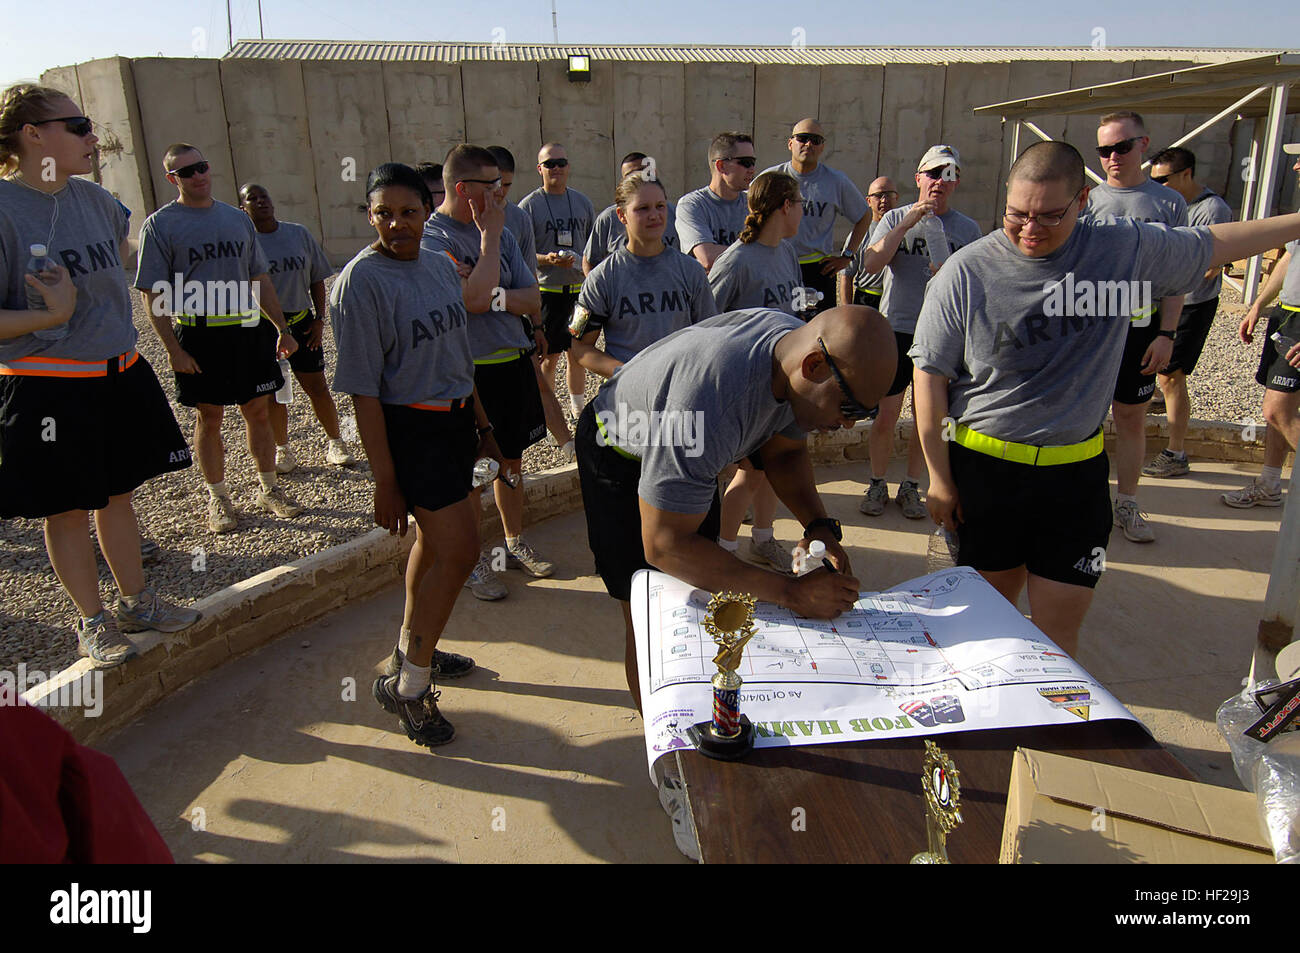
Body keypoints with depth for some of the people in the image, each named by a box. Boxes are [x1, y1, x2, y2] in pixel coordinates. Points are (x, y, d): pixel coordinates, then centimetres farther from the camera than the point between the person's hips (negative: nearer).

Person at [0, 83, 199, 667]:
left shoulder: (92, 199, 5)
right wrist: (52, 315, -25)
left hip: (118, 374, 6)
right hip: (48, 387, -6)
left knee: (117, 494, 17)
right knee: (67, 510, 8)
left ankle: (135, 602, 31)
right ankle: (92, 621, 23)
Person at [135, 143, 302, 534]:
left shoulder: (237, 218, 11)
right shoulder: (160, 225, -3)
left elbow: (261, 280, 16)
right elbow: (152, 295, -6)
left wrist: (282, 329, 12)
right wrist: (173, 349, -13)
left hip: (249, 330, 4)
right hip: (199, 336, -3)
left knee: (258, 412, 8)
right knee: (209, 417, 5)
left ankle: (269, 489, 22)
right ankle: (218, 498, 18)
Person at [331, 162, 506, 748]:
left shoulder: (439, 265, 8)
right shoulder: (360, 280, -15)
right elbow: (364, 390, -17)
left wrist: (481, 425, 21)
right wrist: (384, 479, -18)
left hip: (454, 420, 8)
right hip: (410, 429, -8)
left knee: (436, 540, 17)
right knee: (459, 551, -10)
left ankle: (410, 651, 37)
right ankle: (406, 685, 6)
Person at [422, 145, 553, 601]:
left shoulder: (500, 231, 9)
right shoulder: (431, 237, -13)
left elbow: (532, 300, 4)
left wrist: (494, 294, -16)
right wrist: (489, 235, -16)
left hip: (512, 362, 7)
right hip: (467, 371, -6)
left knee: (511, 461, 18)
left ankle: (515, 544, 35)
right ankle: (471, 560, 22)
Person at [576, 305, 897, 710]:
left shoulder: (801, 344, -20)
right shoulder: (707, 402, -46)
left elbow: (784, 451, -1)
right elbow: (663, 545, -40)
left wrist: (819, 526, -20)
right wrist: (792, 593, -40)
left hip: (691, 451, 7)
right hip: (621, 458, -7)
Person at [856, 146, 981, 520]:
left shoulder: (968, 229, 8)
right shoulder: (896, 218, 5)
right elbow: (871, 264, -12)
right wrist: (907, 222, -16)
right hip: (895, 329, -1)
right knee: (884, 417, 0)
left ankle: (911, 487, 23)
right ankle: (877, 485, 19)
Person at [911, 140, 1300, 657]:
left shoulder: (1126, 249, 0)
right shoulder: (967, 271, -8)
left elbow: (1210, 244, 20)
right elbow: (930, 374, -5)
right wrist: (939, 476, -5)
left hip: (1077, 471, 2)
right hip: (984, 467, -1)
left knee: (1058, 632, 3)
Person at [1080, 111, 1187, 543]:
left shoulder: (1168, 203, 4)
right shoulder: (1087, 200, 3)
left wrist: (1166, 334, -3)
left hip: (1140, 328, 0)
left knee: (1132, 417, 7)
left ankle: (1126, 504, 19)